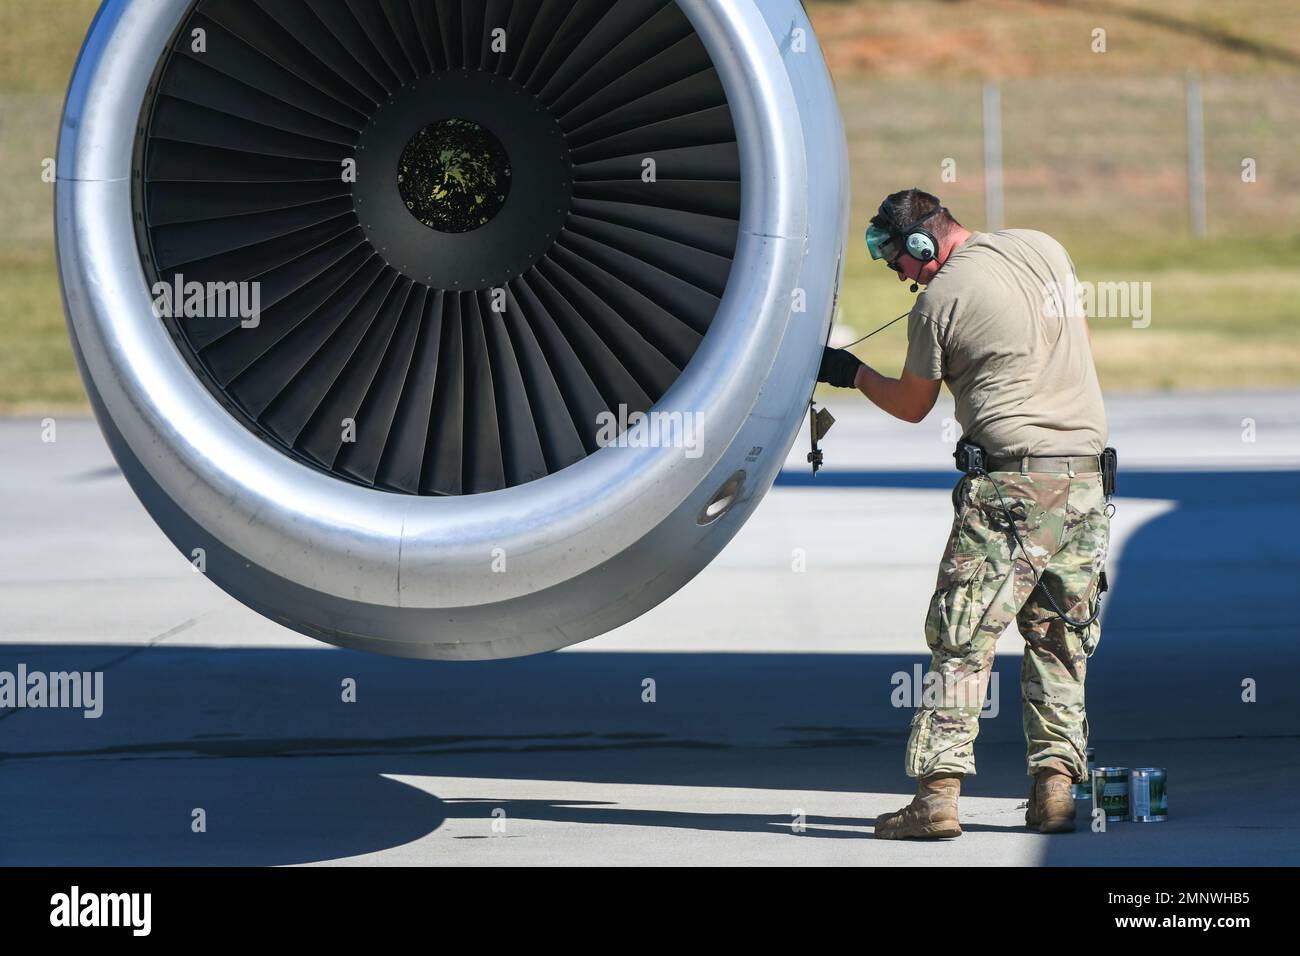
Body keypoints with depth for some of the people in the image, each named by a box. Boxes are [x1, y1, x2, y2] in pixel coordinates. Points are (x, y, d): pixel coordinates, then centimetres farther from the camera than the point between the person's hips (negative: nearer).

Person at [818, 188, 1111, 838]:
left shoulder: (940, 300, -7)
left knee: (962, 641, -2)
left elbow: (912, 406, 7)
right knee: (1059, 642, 13)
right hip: (1087, 474, 6)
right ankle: (1055, 787, 8)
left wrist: (852, 373, 24)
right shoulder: (1045, 248, 10)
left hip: (1012, 480, -6)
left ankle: (937, 791, -8)